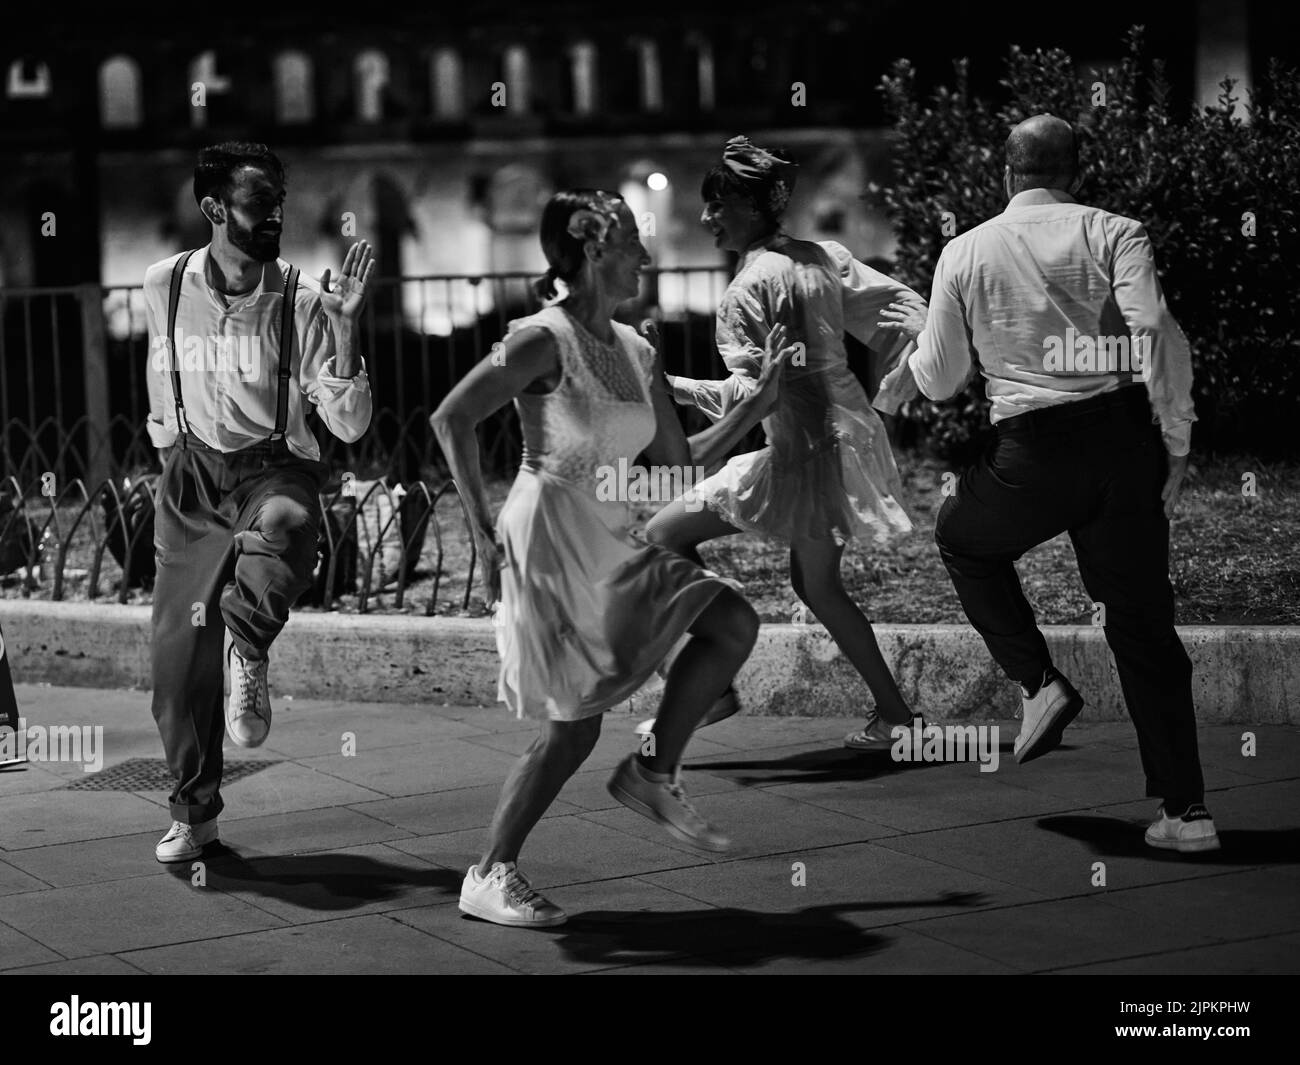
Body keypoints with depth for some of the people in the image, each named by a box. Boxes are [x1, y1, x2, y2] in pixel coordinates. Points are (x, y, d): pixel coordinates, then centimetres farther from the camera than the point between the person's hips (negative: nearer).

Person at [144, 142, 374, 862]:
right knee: (178, 660, 1)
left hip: (275, 468, -2)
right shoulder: (165, 286, 0)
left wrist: (342, 326, -20)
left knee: (282, 527, -42)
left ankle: (248, 647, -22)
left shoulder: (301, 301, -7)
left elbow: (349, 424, -11)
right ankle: (193, 813, 19)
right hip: (191, 480, 2)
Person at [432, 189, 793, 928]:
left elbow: (684, 465, 14)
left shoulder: (637, 353, 11)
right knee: (574, 728, -6)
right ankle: (489, 879, 7)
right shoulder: (545, 340, -12)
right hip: (550, 547, -8)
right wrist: (484, 530, -22)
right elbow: (452, 419, -20)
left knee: (734, 621, -7)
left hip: (612, 549, 8)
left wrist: (761, 399, 11)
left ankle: (654, 774, 5)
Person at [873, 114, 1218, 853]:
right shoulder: (1115, 234, 4)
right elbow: (1158, 339, -10)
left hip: (1036, 448, -1)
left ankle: (1040, 682, 14)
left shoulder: (964, 253, 9)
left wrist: (924, 334, 34)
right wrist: (1176, 443, -3)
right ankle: (1187, 810, 8)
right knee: (1143, 624, 9)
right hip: (1125, 434, 1)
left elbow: (941, 381, 14)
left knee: (964, 540, 31)